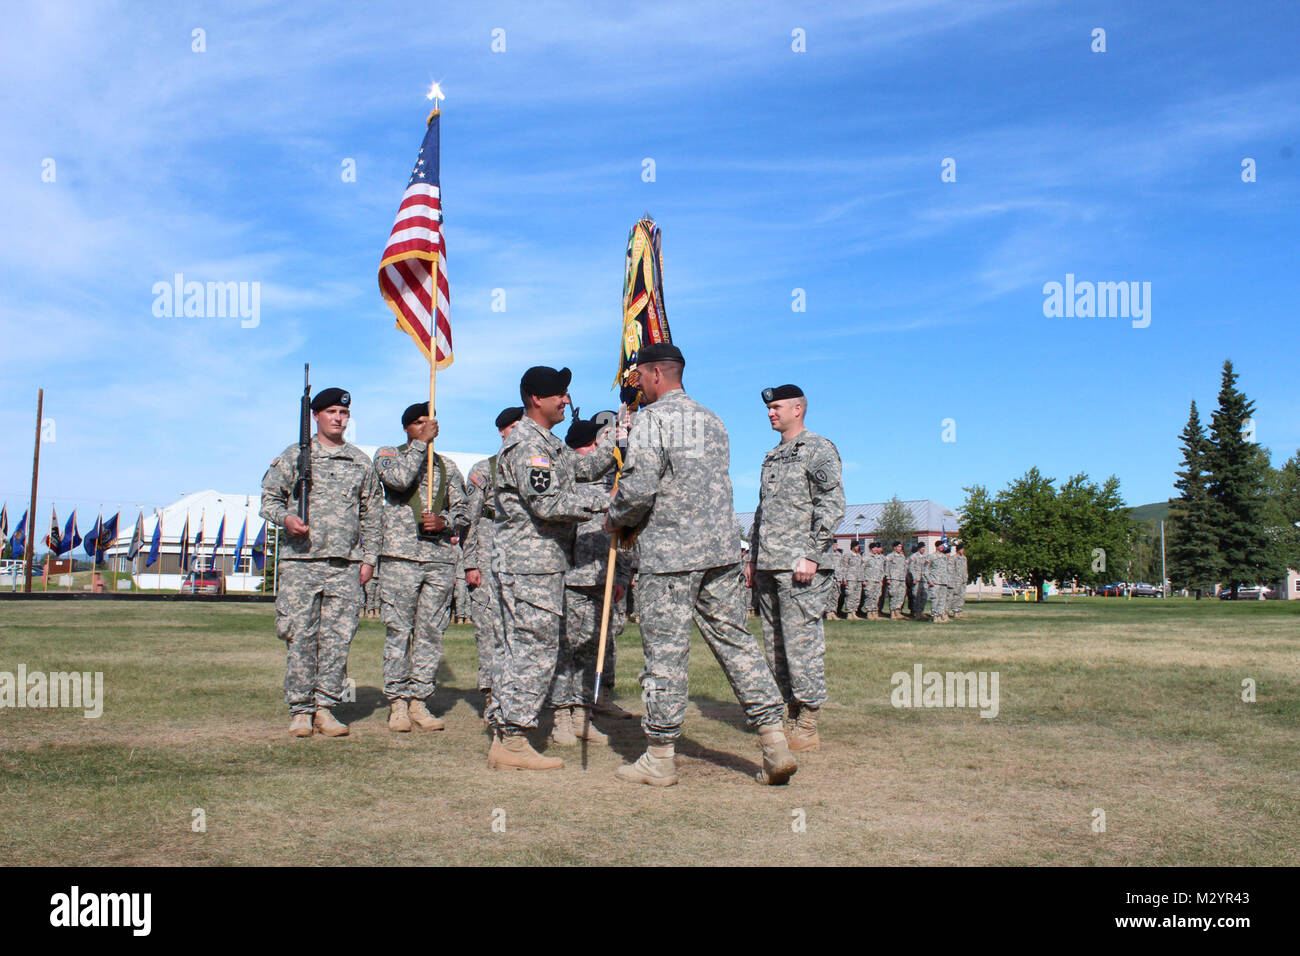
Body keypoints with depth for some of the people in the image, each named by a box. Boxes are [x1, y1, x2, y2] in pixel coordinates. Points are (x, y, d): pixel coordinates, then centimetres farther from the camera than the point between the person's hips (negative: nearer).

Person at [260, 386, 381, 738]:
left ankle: (326, 707, 9)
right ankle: (300, 710, 7)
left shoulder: (361, 462, 14)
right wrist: (285, 517, -13)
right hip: (300, 561, -2)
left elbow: (372, 514, 15)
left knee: (338, 638, 0)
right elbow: (269, 496, 9)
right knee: (300, 636, -2)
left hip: (345, 564, 2)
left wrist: (369, 558, 8)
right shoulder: (293, 456, 9)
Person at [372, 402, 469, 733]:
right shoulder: (388, 454, 10)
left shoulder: (447, 466, 19)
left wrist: (444, 522, -3)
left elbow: (462, 510, 17)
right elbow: (399, 478, -12)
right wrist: (421, 443, -5)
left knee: (431, 632, 3)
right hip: (401, 556, -3)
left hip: (441, 558, 3)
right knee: (398, 631, -4)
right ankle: (397, 703, 4)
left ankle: (419, 701, 10)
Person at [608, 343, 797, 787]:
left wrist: (616, 518, 5)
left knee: (665, 651, 0)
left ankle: (660, 756, 8)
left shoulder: (653, 418, -6)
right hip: (721, 549, 7)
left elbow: (639, 487, -16)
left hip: (667, 553, -7)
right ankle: (775, 741, 5)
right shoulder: (713, 421, 17)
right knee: (735, 640, 9)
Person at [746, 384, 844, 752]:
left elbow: (832, 507, -12)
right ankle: (789, 714, 18)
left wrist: (812, 556, -18)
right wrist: (753, 558, 20)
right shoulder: (772, 457, 21)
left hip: (800, 566, -8)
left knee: (801, 642, -7)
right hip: (769, 567, 8)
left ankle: (807, 726, 0)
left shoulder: (819, 449, -3)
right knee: (775, 645, 10)